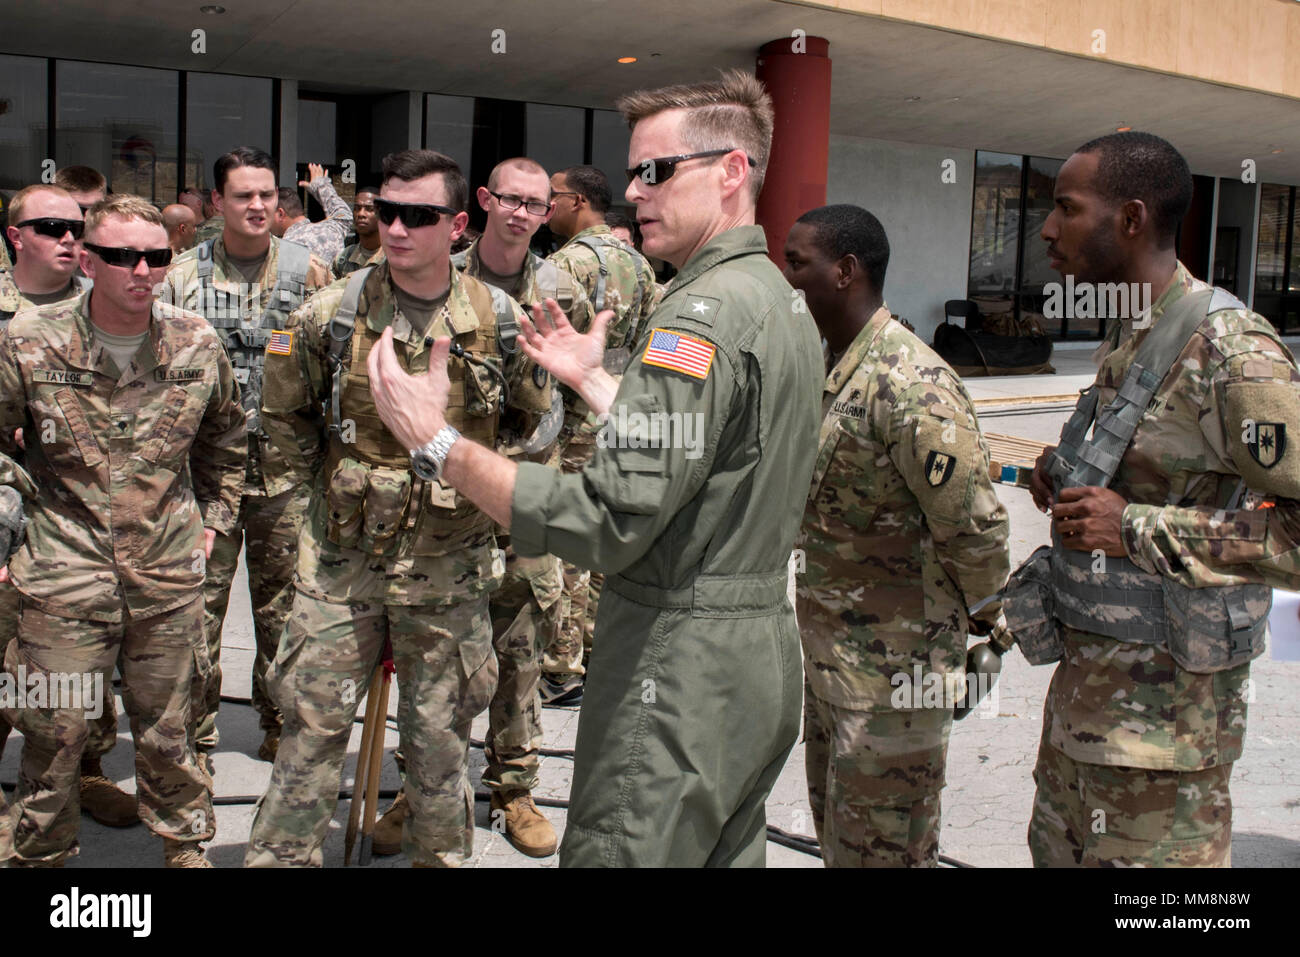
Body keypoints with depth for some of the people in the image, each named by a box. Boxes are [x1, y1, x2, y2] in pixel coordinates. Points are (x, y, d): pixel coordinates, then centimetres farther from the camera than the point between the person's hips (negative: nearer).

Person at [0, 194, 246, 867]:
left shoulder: (198, 345, 0)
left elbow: (224, 439, 18)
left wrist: (213, 519, 15)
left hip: (169, 577, 2)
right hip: (64, 578, -2)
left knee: (166, 729, 14)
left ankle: (184, 844, 36)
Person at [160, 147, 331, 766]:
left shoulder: (307, 270, 6)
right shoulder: (184, 274, 5)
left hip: (285, 466, 1)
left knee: (282, 603, 9)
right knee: (199, 603, 1)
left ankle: (279, 724, 23)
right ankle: (196, 733, 14)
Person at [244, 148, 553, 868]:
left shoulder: (499, 321, -4)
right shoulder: (333, 311, -4)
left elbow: (537, 417, 12)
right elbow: (283, 411, 10)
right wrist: (336, 471, 6)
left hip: (449, 567, 0)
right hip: (342, 559, 0)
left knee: (439, 736, 12)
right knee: (313, 724, 7)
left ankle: (441, 853, 30)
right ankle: (280, 855, 23)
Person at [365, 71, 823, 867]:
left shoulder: (705, 313, -19)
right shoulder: (781, 300, 12)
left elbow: (607, 522, -25)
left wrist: (439, 444, -20)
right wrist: (596, 381, 20)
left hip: (680, 670, -10)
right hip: (761, 654, 10)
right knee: (725, 851, 19)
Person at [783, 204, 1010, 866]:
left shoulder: (912, 387, -25)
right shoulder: (824, 366, 6)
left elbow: (975, 525, -22)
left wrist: (983, 615, -8)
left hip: (891, 667, -9)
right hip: (826, 651, 9)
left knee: (880, 850, 5)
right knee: (835, 832, 21)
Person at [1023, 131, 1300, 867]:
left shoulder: (1231, 350, -19)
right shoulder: (1130, 335, 11)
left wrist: (1137, 528, -24)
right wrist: (1072, 473, 6)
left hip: (1162, 707, -9)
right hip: (1086, 681, 9)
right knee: (1060, 852, 18)